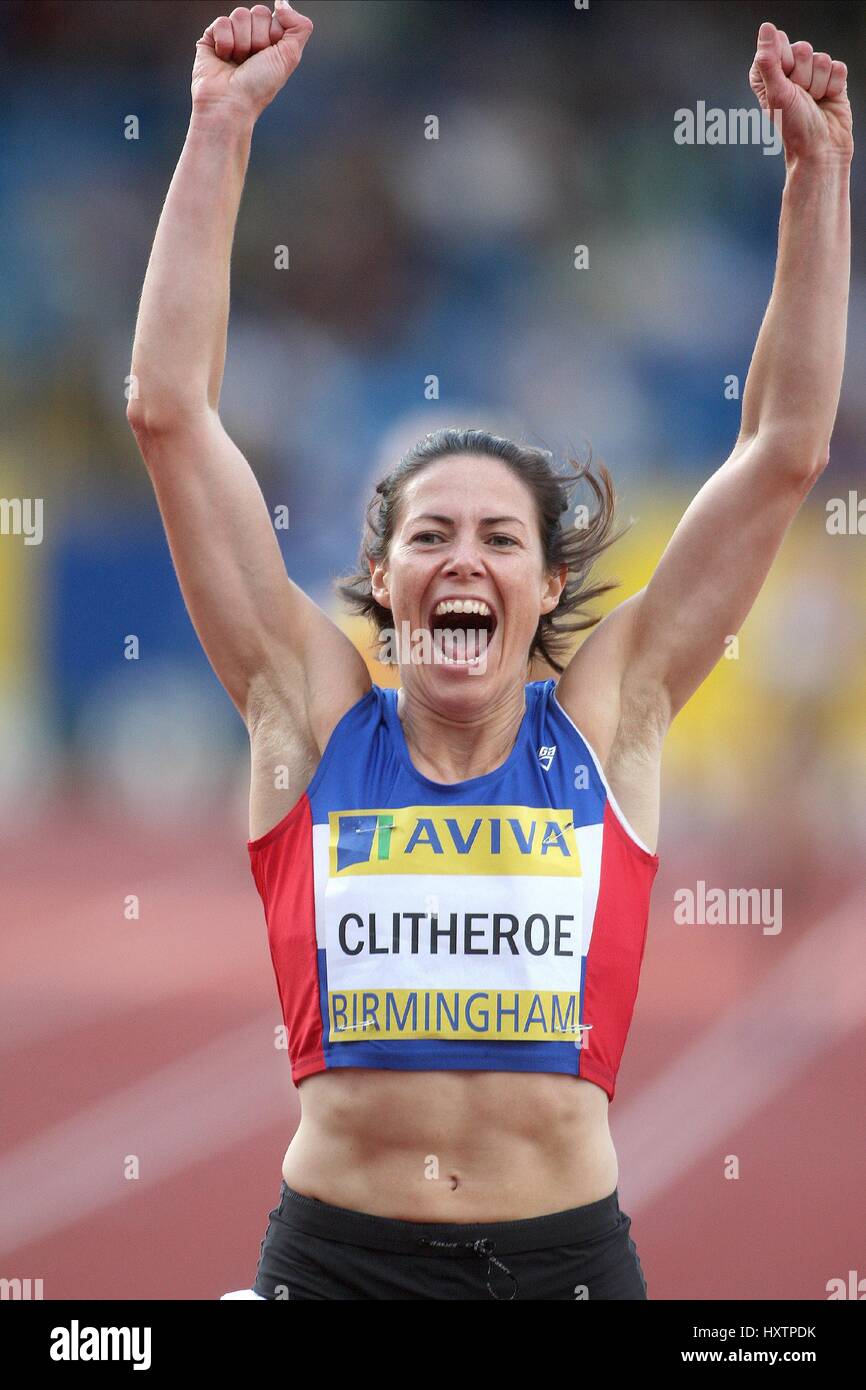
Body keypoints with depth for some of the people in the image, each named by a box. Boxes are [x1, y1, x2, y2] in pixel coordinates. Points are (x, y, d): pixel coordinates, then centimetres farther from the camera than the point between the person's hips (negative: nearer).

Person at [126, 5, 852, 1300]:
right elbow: (172, 413, 1)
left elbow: (786, 450, 5)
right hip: (336, 1255, 0)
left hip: (568, 1254, 0)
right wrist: (221, 130, -1)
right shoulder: (314, 716, 4)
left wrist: (817, 173, 2)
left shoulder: (605, 724, 4)